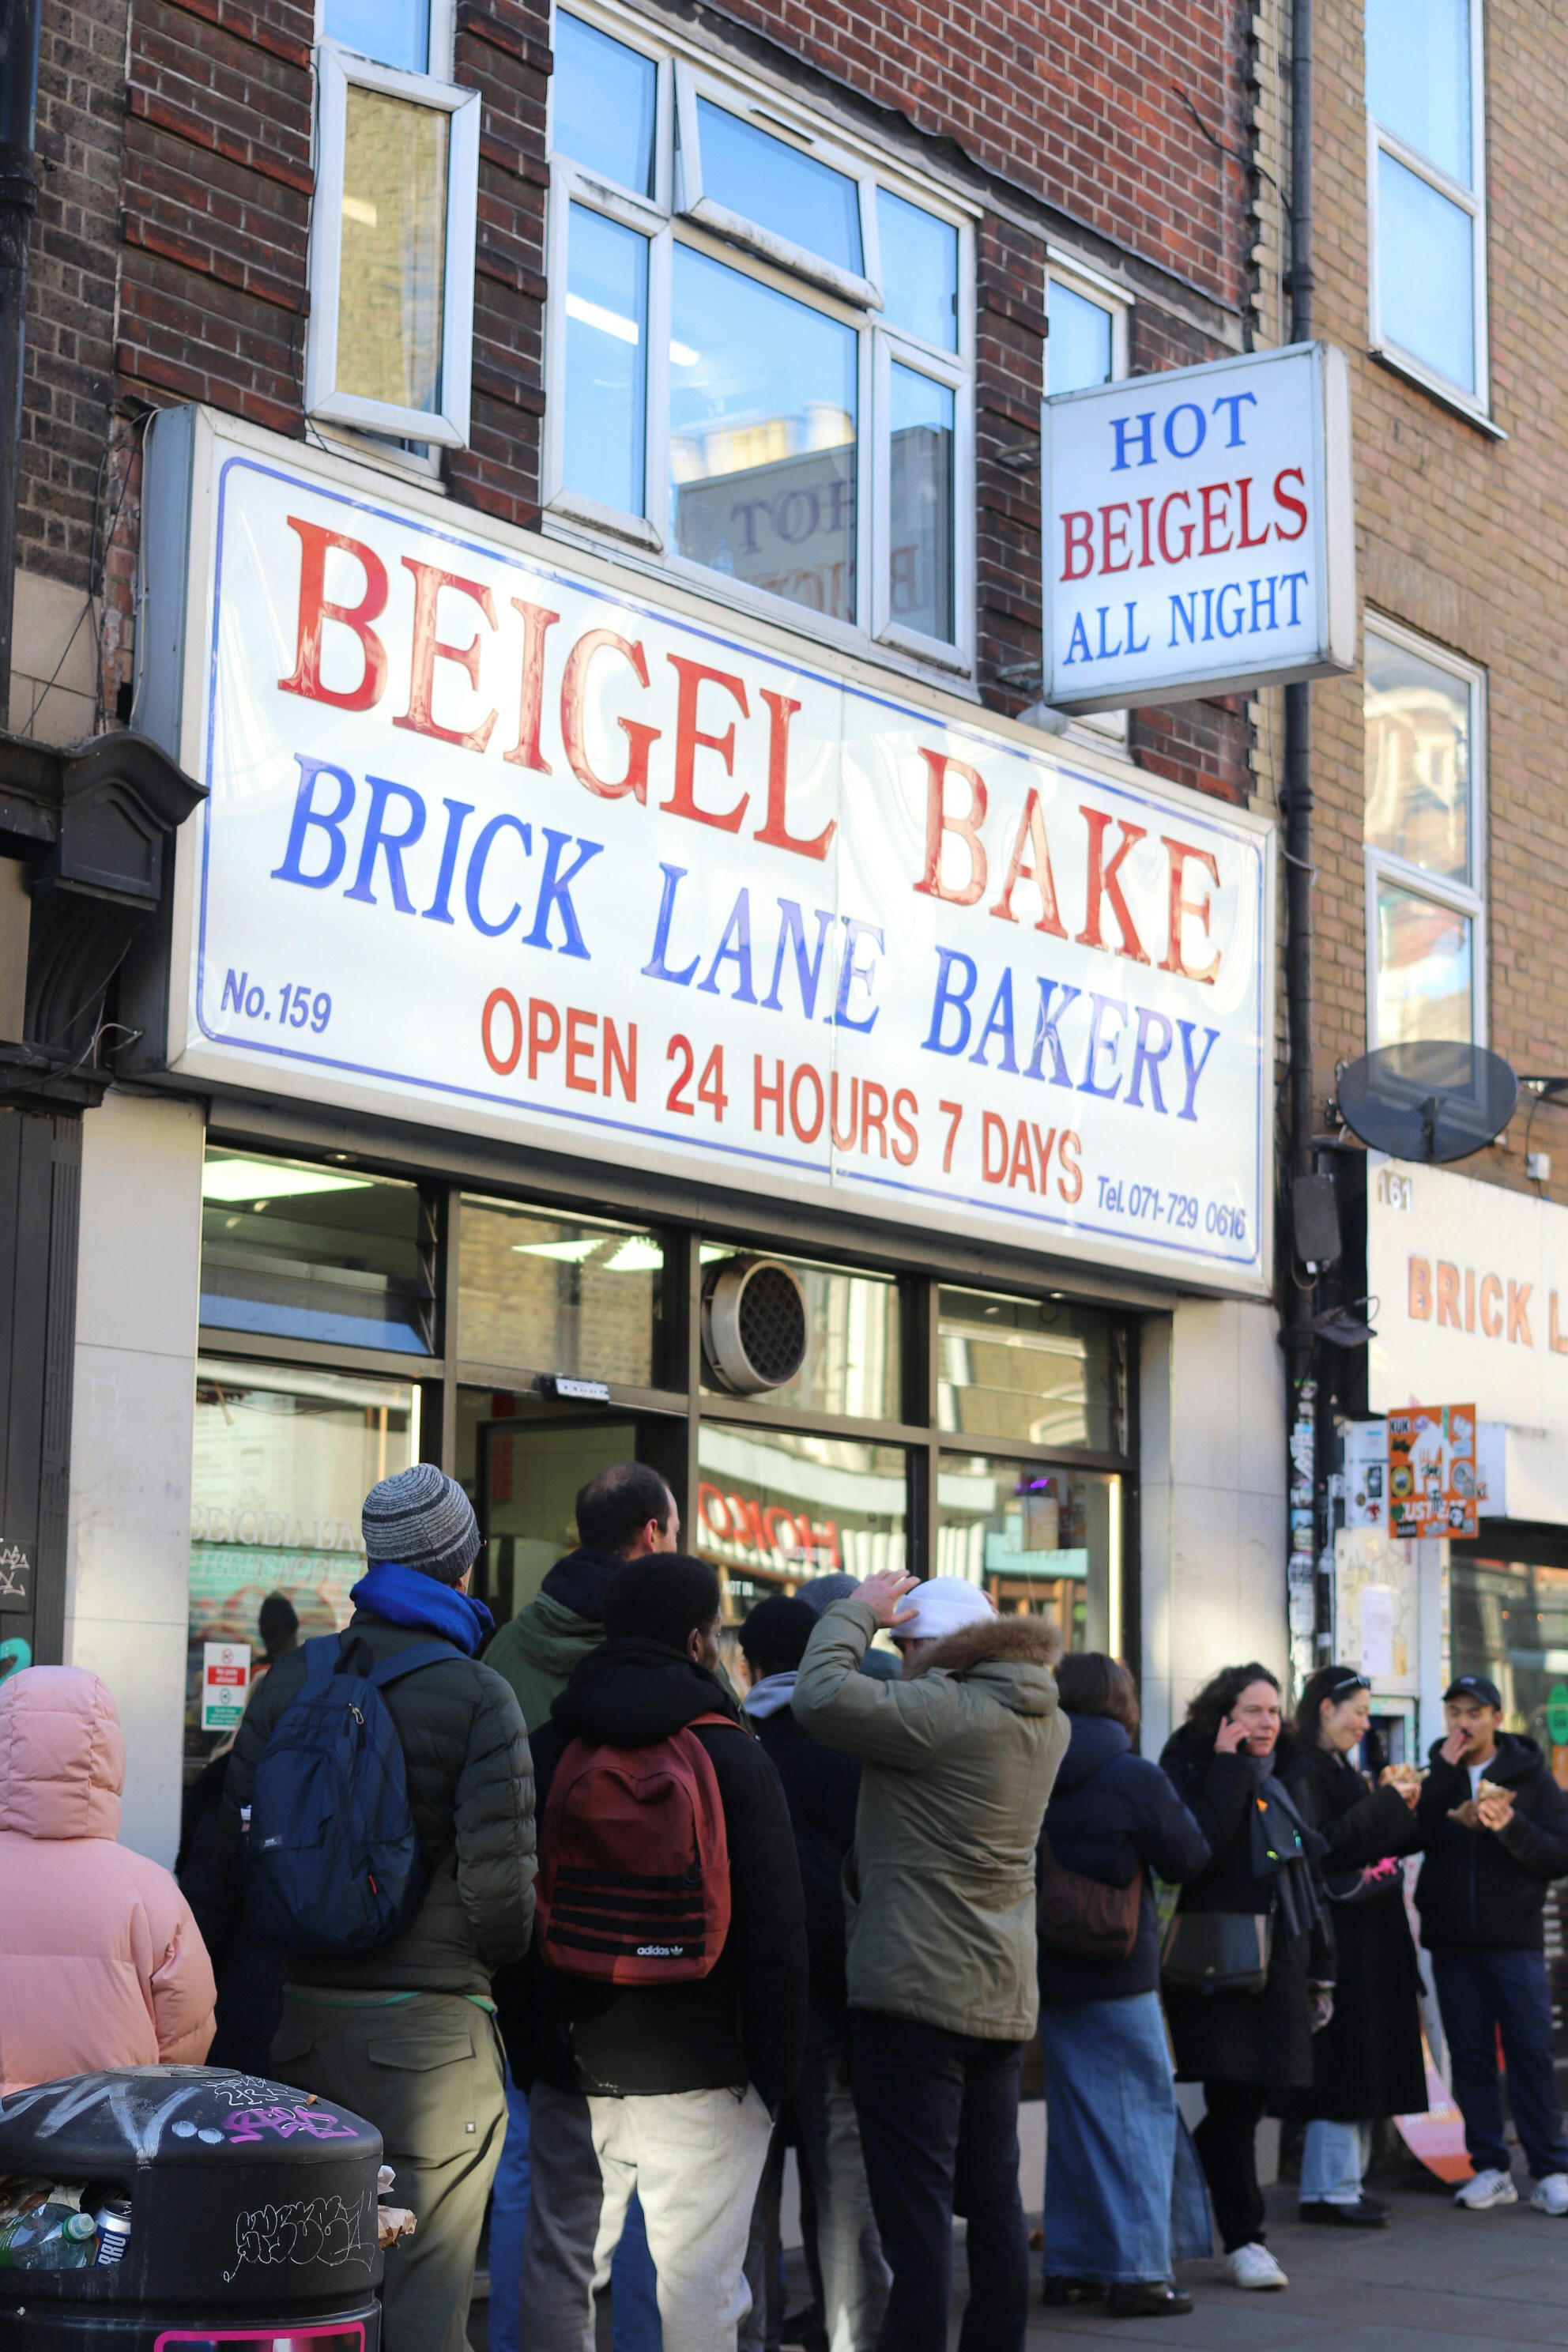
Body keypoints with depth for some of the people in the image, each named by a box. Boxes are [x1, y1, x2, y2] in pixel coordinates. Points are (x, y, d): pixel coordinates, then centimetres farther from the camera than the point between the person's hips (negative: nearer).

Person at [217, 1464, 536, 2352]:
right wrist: (500, 1950, 7)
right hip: (430, 2024, -5)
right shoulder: (478, 1697, -10)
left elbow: (235, 1843, 7)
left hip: (305, 2008, 5)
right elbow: (500, 1873, -15)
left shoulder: (291, 1678, 6)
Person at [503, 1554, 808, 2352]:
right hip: (700, 2076, -4)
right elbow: (776, 1933, -7)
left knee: (561, 2260, 13)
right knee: (700, 2280, 0)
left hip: (570, 2067, 4)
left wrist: (524, 2047, 15)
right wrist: (777, 2068, 1)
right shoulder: (734, 1759, -6)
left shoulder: (547, 1751, 4)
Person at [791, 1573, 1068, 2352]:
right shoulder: (1043, 1722, 9)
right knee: (994, 2199, 15)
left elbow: (820, 1697, -21)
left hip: (917, 1988, -8)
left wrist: (855, 1611, -5)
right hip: (1003, 1994, 8)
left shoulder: (941, 1712, -17)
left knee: (917, 2208, -6)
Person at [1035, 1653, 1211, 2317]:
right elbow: (1188, 1857, -2)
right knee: (1142, 2113, 3)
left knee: (1073, 2113, 15)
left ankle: (1069, 2263, 19)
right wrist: (1172, 1806, 13)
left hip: (1048, 1970, 6)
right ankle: (1137, 2272, 0)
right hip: (1115, 1974, -5)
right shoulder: (1136, 1779, -14)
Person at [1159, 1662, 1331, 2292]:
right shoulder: (1191, 1773, -5)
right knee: (1234, 2104, -6)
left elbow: (1302, 1879, 21)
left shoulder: (1273, 1785, 18)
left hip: (1277, 1963, 7)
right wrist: (1228, 1765, -19)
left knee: (1245, 2101, 9)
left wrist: (1318, 1968, 18)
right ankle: (1243, 2240, 1)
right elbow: (1198, 1847, -25)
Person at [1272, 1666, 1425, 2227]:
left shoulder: (1341, 1770, 17)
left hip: (1368, 1936, 10)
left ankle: (1342, 2180, 17)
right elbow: (1321, 1845, -23)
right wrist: (1384, 1805, -19)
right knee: (1341, 2055, -7)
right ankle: (1329, 2189, -2)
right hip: (1335, 1938, -10)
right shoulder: (1304, 1773, -13)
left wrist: (1401, 1812, 6)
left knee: (1360, 2061, 11)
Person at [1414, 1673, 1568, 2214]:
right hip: (1451, 1941, 2)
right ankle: (1490, 2168, 11)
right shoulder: (1435, 1778, 8)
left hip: (1514, 1940, -2)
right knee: (1470, 2057, 4)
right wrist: (1444, 1770, -12)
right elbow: (1411, 1837, -9)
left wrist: (1509, 1825, -20)